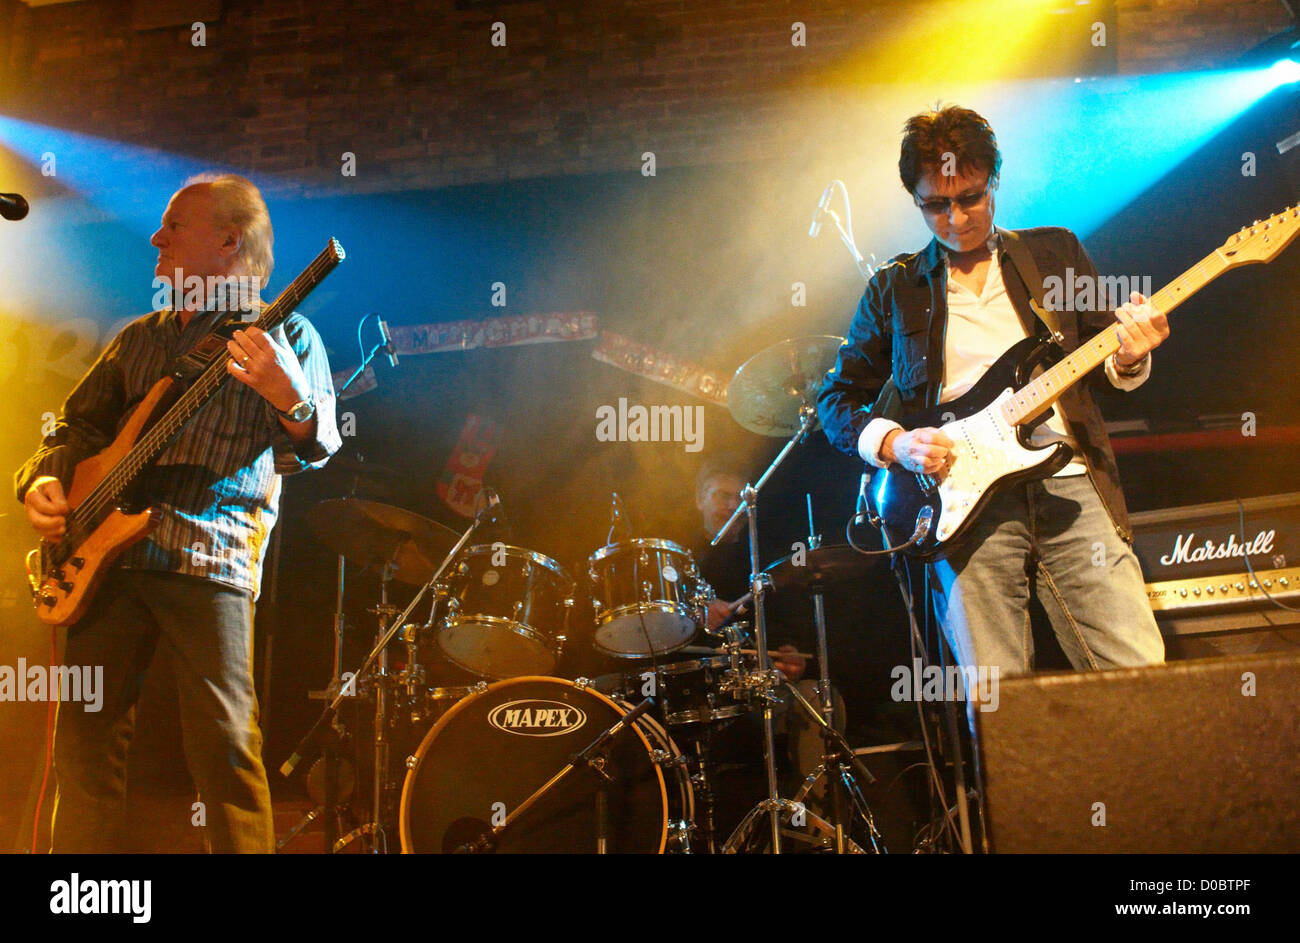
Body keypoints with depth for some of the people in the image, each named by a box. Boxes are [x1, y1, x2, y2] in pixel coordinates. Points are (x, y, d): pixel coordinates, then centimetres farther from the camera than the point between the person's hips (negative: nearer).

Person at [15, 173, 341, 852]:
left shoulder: (283, 333, 4)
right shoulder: (139, 339, 22)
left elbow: (318, 446, -8)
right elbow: (79, 425, 24)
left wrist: (290, 400, -31)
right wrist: (43, 481, 3)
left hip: (211, 557, -5)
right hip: (108, 550, 6)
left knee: (225, 747, -10)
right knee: (86, 741, 4)